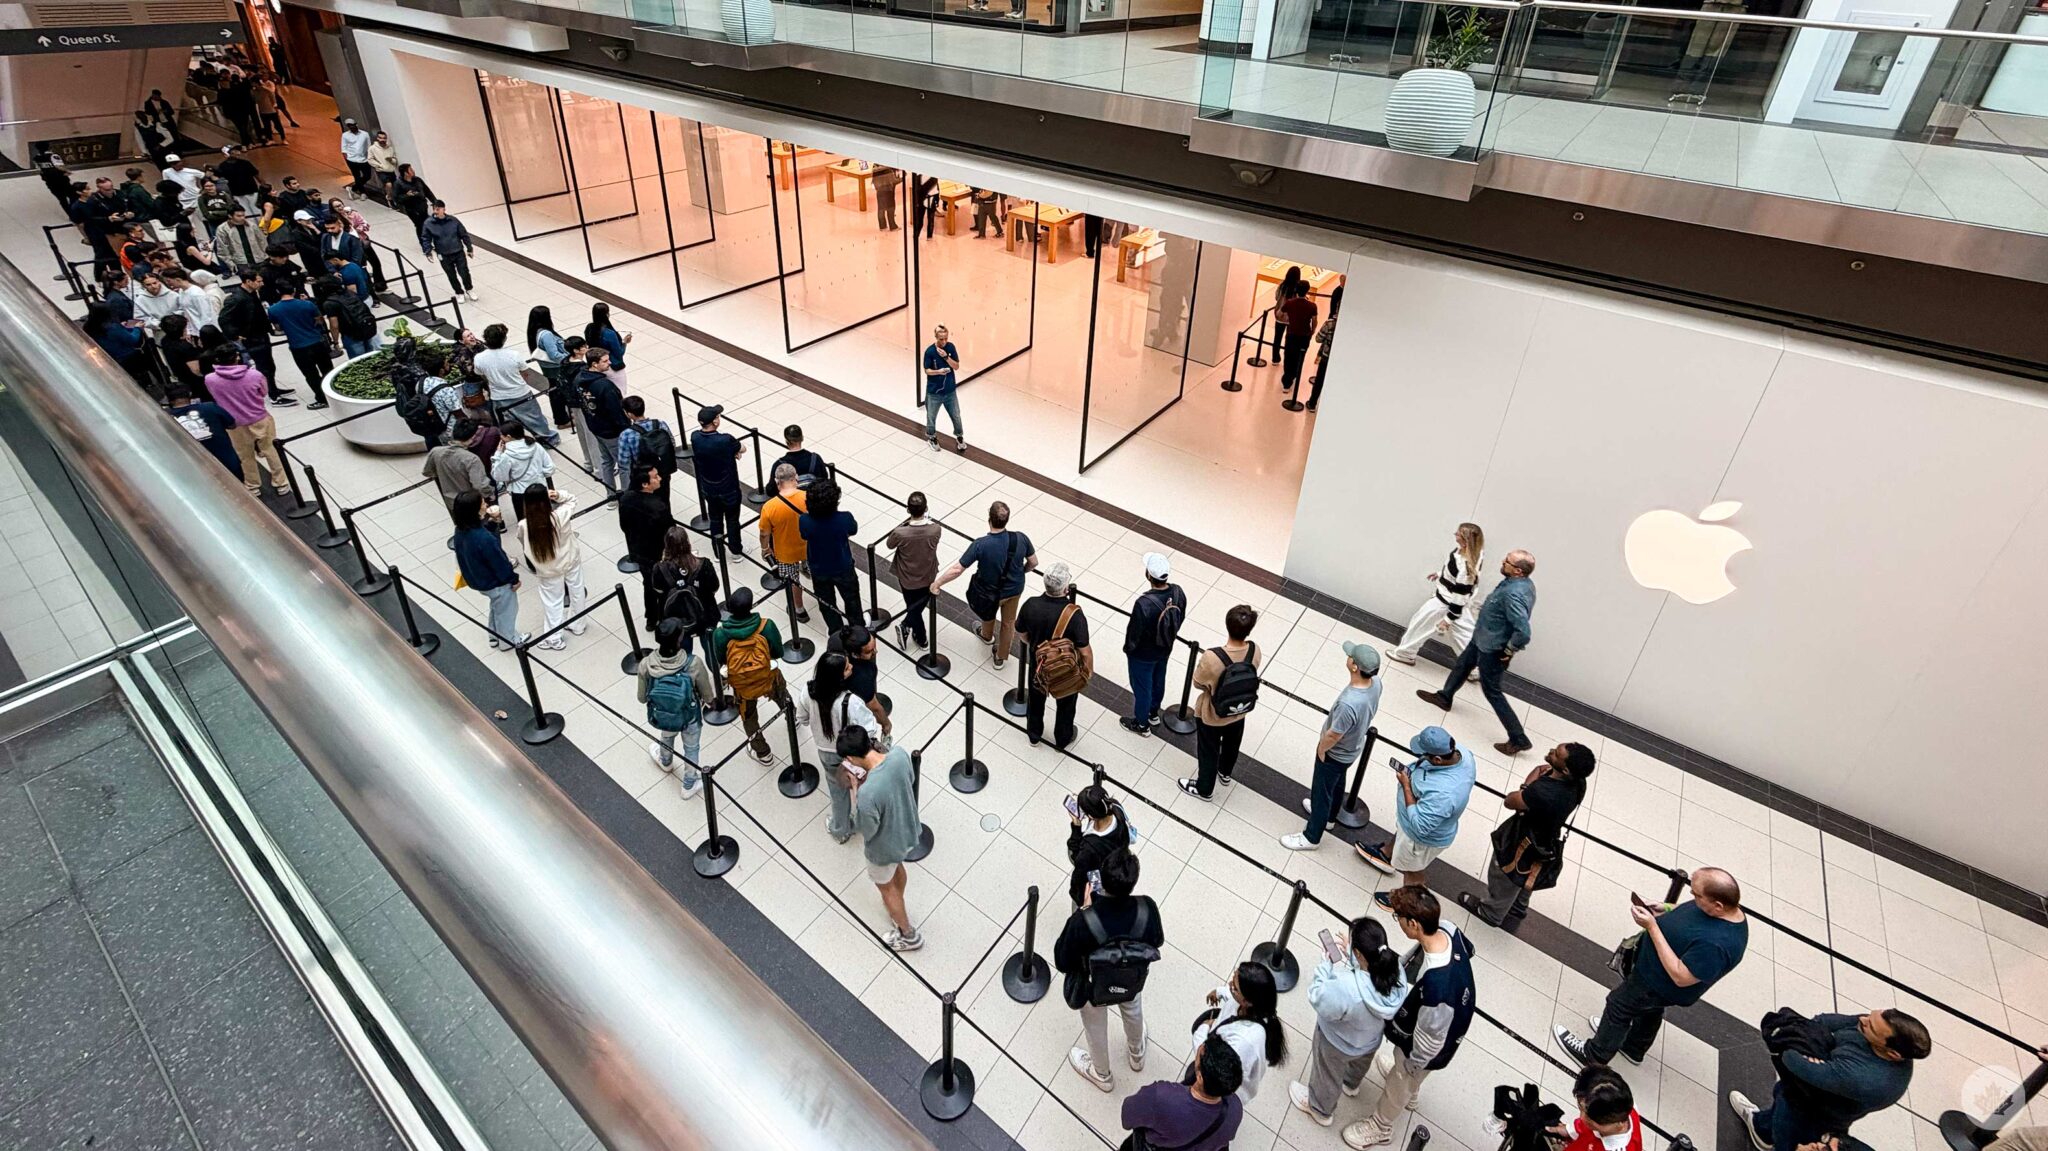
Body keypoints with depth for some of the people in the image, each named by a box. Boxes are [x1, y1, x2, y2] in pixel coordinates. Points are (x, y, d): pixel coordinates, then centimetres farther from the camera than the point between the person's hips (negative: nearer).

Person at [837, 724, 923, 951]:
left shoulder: (867, 793, -43)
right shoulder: (900, 753, -25)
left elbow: (866, 830, -22)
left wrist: (855, 788, -21)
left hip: (885, 846, -6)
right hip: (908, 831, 6)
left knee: (885, 886, 26)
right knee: (897, 867, 36)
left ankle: (909, 935, 48)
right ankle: (898, 906, 66)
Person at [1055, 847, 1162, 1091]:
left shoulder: (1083, 922, -43)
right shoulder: (1147, 908, -34)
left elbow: (1062, 963, -23)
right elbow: (1157, 941, -10)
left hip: (1094, 988, -2)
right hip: (1133, 981, 3)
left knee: (1096, 1029, 30)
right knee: (1133, 1011, 37)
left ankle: (1102, 1075, 60)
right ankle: (1136, 1055, 67)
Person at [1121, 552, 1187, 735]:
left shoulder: (1144, 604, -40)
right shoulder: (1178, 593, -21)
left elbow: (1134, 632, -25)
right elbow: (1180, 619, -3)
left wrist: (1127, 648, -3)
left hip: (1143, 654, -6)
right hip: (1165, 649, 6)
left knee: (1142, 687, 19)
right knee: (1158, 680, 30)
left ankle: (1142, 724, 42)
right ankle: (1153, 713, 55)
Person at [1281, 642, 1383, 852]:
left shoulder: (1349, 704, -46)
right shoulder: (1375, 682, -21)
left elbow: (1333, 736, -29)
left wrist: (1321, 750, -9)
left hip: (1335, 753, -7)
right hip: (1352, 748, 7)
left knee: (1321, 791, 16)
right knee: (1337, 783, 32)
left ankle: (1312, 837, 37)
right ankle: (1328, 814, 58)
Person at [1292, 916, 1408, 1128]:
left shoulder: (1345, 989, -48)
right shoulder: (1396, 971, -32)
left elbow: (1317, 999, -28)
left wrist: (1326, 964, -22)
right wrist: (1350, 954, -15)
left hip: (1338, 1044, -5)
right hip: (1372, 1038, 5)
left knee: (1328, 1075, 30)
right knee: (1360, 1063, 40)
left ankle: (1320, 1108, 59)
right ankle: (1351, 1083, 72)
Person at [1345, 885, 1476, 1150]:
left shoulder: (1437, 981, -49)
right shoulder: (1446, 930, -28)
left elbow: (1431, 1034, -33)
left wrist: (1413, 1063, -12)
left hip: (1427, 1043, -6)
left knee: (1398, 1084, 24)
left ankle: (1380, 1128, 52)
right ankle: (1410, 1093, 69)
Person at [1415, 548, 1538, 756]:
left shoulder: (1514, 593, -35)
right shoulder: (1523, 582, -4)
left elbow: (1523, 631, -40)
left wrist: (1510, 650, -23)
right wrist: (1489, 607, 13)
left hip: (1491, 648, -10)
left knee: (1492, 691, 4)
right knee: (1462, 664, 28)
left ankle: (1519, 739, 14)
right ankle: (1444, 697, 52)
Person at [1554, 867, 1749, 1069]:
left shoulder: (1716, 944, -43)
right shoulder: (1728, 908, -16)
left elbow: (1680, 977, -34)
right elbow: (1693, 912, 7)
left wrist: (1652, 927, -35)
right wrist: (1672, 909, -11)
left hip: (1660, 984, -8)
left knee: (1618, 1007, 14)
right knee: (1650, 1010, 32)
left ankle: (1595, 1056, 37)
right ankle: (1634, 1048, 59)